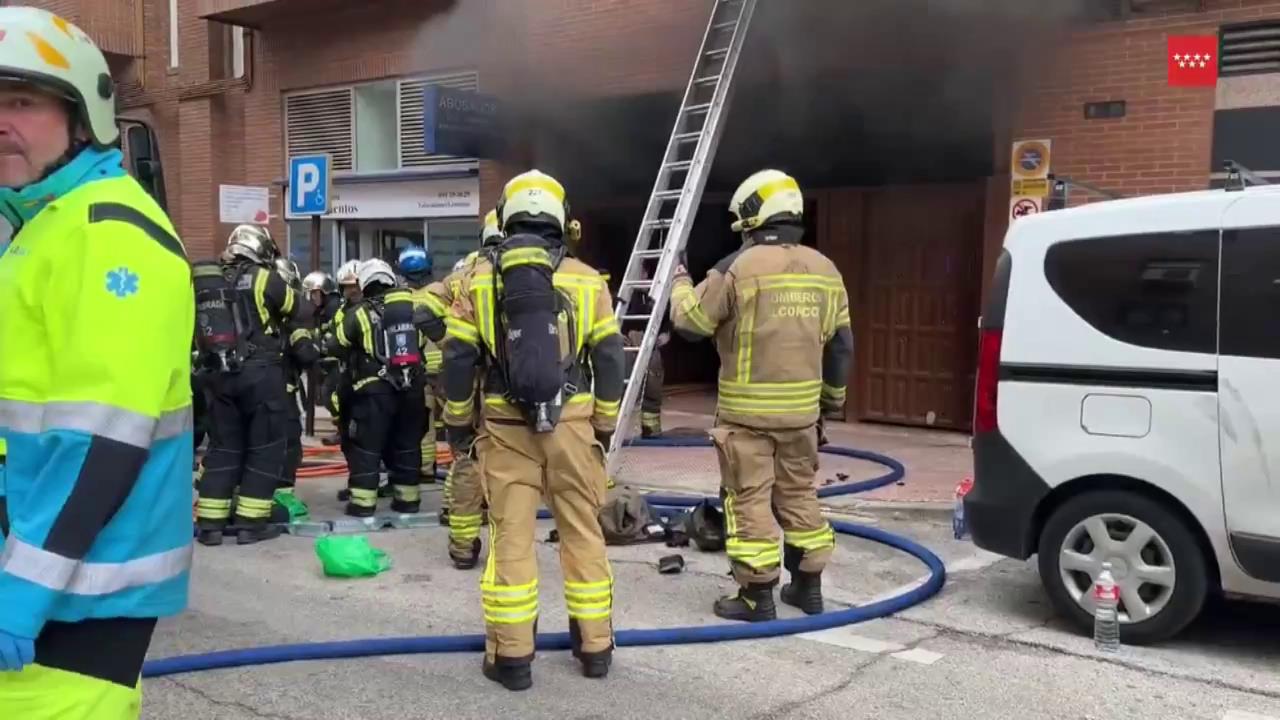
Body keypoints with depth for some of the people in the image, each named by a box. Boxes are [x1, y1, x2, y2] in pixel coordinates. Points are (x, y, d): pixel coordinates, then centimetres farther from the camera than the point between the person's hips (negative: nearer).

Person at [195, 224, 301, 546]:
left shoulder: (210, 281, 11)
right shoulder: (263, 278, -6)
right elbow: (300, 309, 3)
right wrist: (290, 285, 20)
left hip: (221, 374, 6)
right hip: (261, 373, -6)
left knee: (223, 447, 12)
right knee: (265, 447, 4)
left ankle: (210, 523, 11)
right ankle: (251, 523, 3)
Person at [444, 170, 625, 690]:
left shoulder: (479, 279, 1)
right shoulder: (587, 280, 2)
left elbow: (458, 359, 1)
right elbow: (608, 360, 3)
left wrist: (458, 424, 11)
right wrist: (606, 426, 12)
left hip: (506, 426, 0)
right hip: (571, 424, 1)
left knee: (511, 536, 5)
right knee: (582, 532, 11)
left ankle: (511, 656, 9)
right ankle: (595, 646, 19)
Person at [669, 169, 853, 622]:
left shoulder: (739, 267, -12)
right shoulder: (824, 270, 6)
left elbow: (690, 320, -4)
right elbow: (840, 344, 12)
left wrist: (681, 281, 16)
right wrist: (833, 395, 24)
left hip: (747, 410, -5)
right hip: (801, 408, 6)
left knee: (750, 499, 2)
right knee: (799, 494, 17)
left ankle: (757, 596, 6)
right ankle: (808, 587, 25)